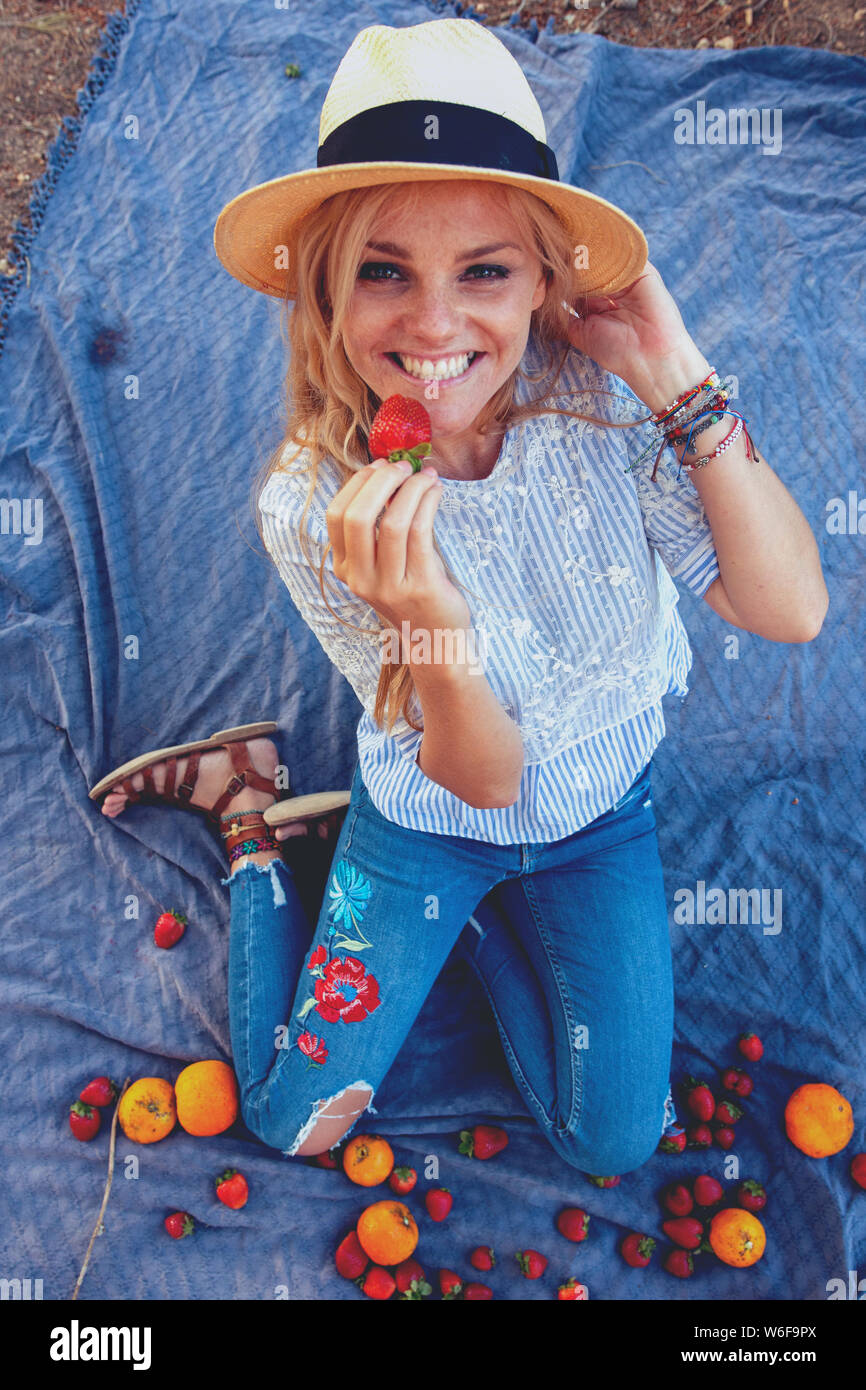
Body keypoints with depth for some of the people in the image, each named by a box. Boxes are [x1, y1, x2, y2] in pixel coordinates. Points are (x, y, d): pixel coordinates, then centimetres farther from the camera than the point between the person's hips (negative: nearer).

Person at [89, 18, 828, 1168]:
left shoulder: (603, 395, -25)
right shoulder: (310, 506, -28)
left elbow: (791, 611, -26)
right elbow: (486, 777, -25)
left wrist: (683, 382, -35)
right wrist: (427, 617, -46)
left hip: (603, 809, 2)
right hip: (432, 822, -1)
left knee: (615, 1144, 10)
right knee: (292, 1122, 12)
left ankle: (477, 910, 27)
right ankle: (250, 805, 27)